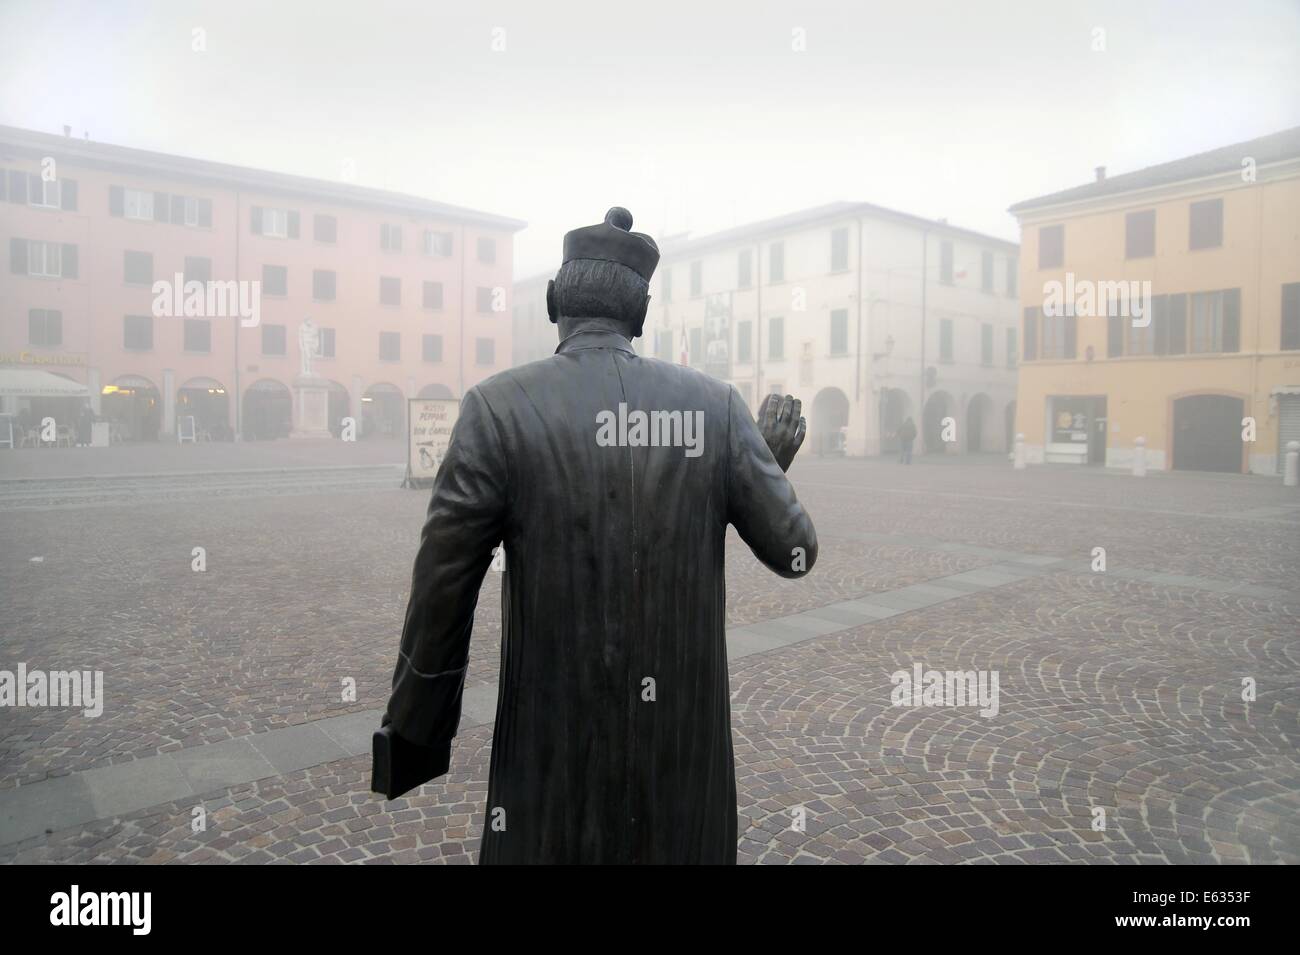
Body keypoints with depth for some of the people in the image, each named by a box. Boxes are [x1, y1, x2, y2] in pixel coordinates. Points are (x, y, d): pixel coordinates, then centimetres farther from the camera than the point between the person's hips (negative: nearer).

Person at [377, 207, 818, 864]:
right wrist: (774, 464, 20)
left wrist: (414, 735, 2)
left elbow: (441, 587, -11)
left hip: (559, 736, -2)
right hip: (686, 733, 3)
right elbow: (795, 552, 0)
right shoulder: (715, 405, -5)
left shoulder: (499, 406, -12)